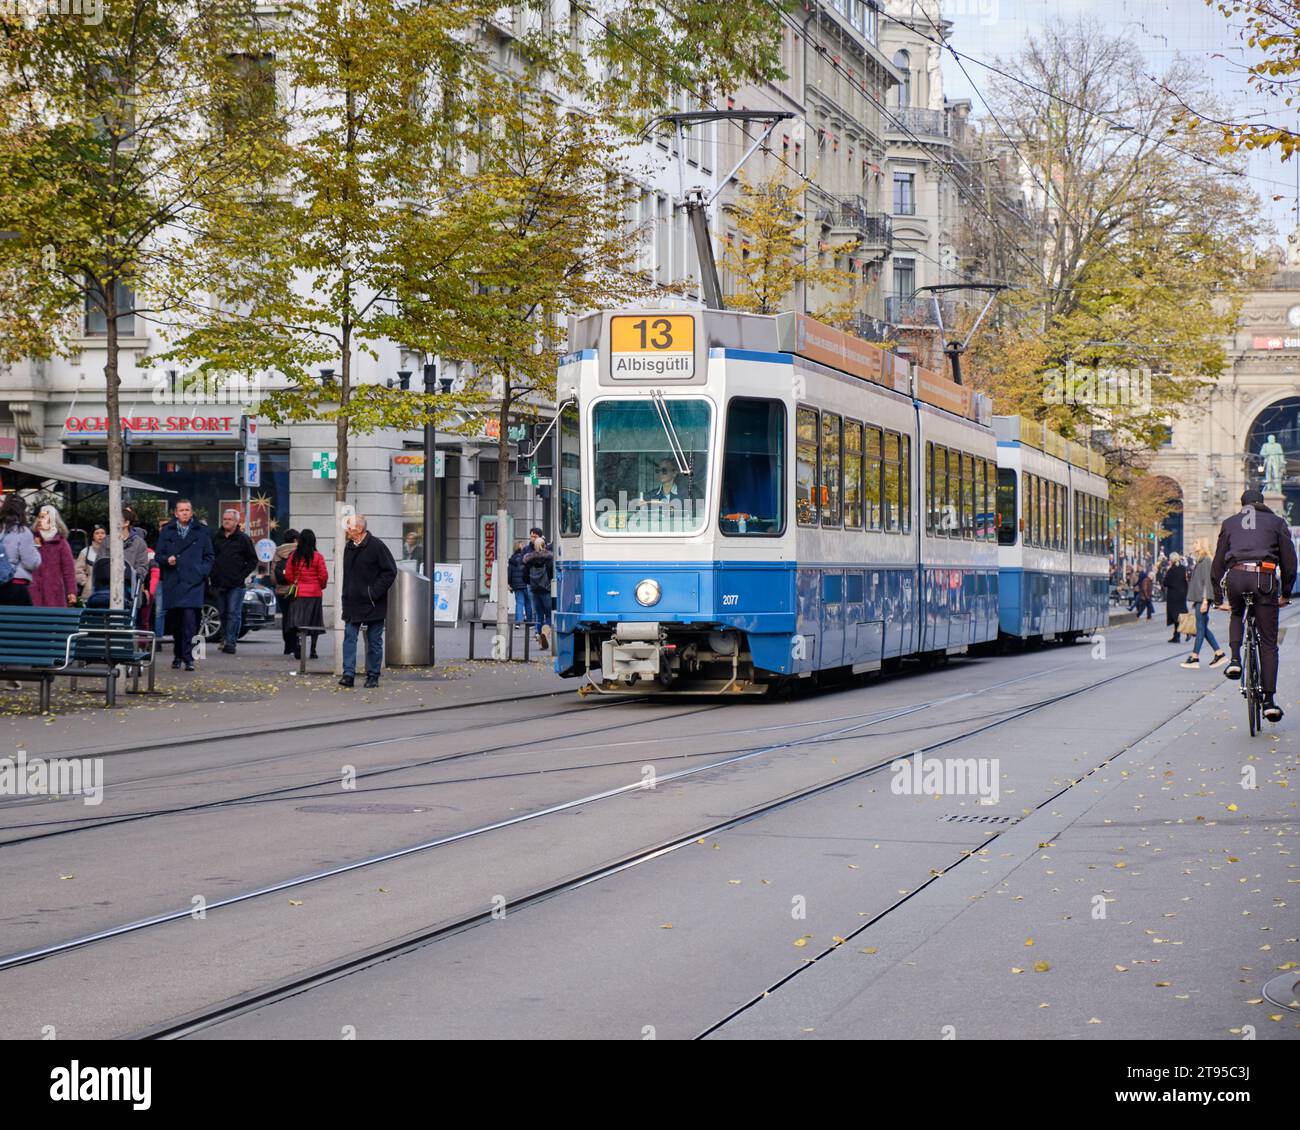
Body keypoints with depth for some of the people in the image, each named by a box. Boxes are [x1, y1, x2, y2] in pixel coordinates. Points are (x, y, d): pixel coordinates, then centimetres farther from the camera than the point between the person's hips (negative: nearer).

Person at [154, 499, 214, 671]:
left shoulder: (201, 531, 9)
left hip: (193, 583, -2)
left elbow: (208, 557, 13)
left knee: (189, 619, -15)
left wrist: (202, 573, -2)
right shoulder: (167, 531, 11)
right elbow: (157, 555, 12)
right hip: (172, 584, 2)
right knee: (175, 621, 8)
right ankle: (178, 654, 22)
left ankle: (188, 657, -16)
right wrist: (167, 560, -9)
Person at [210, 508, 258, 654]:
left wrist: (242, 575, -5)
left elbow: (253, 560, 4)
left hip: (236, 584, -4)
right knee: (223, 613, 9)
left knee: (234, 613, -9)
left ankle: (230, 642, -11)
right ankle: (225, 639, 18)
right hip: (219, 584, 4)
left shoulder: (243, 539, 2)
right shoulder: (216, 538, 12)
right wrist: (212, 576, 8)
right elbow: (209, 557, 20)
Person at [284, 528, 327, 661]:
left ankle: (298, 646, -17)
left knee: (299, 621, 3)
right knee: (315, 622, 10)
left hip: (299, 593, 1)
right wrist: (321, 586, 14)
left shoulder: (294, 556, -2)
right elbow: (324, 575, -6)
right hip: (315, 593, -1)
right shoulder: (317, 557, -8)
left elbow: (288, 574, 3)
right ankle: (313, 649, 13)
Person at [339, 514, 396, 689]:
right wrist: (346, 594, 11)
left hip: (373, 605, -5)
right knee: (349, 637, -4)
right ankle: (348, 674, -6)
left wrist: (374, 592, -15)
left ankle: (373, 676, 11)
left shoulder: (376, 546, -10)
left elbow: (390, 571, -11)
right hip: (352, 603, 5)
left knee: (374, 640, 4)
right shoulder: (349, 547, 10)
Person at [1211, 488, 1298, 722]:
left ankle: (1235, 660, 8)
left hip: (1236, 576, 1)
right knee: (1268, 642, 4)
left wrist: (1218, 595, 22)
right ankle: (1269, 699, -3)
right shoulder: (1277, 523, 19)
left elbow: (1218, 561, 18)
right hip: (1265, 578, -1)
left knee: (1237, 615, 34)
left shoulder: (1229, 524, 22)